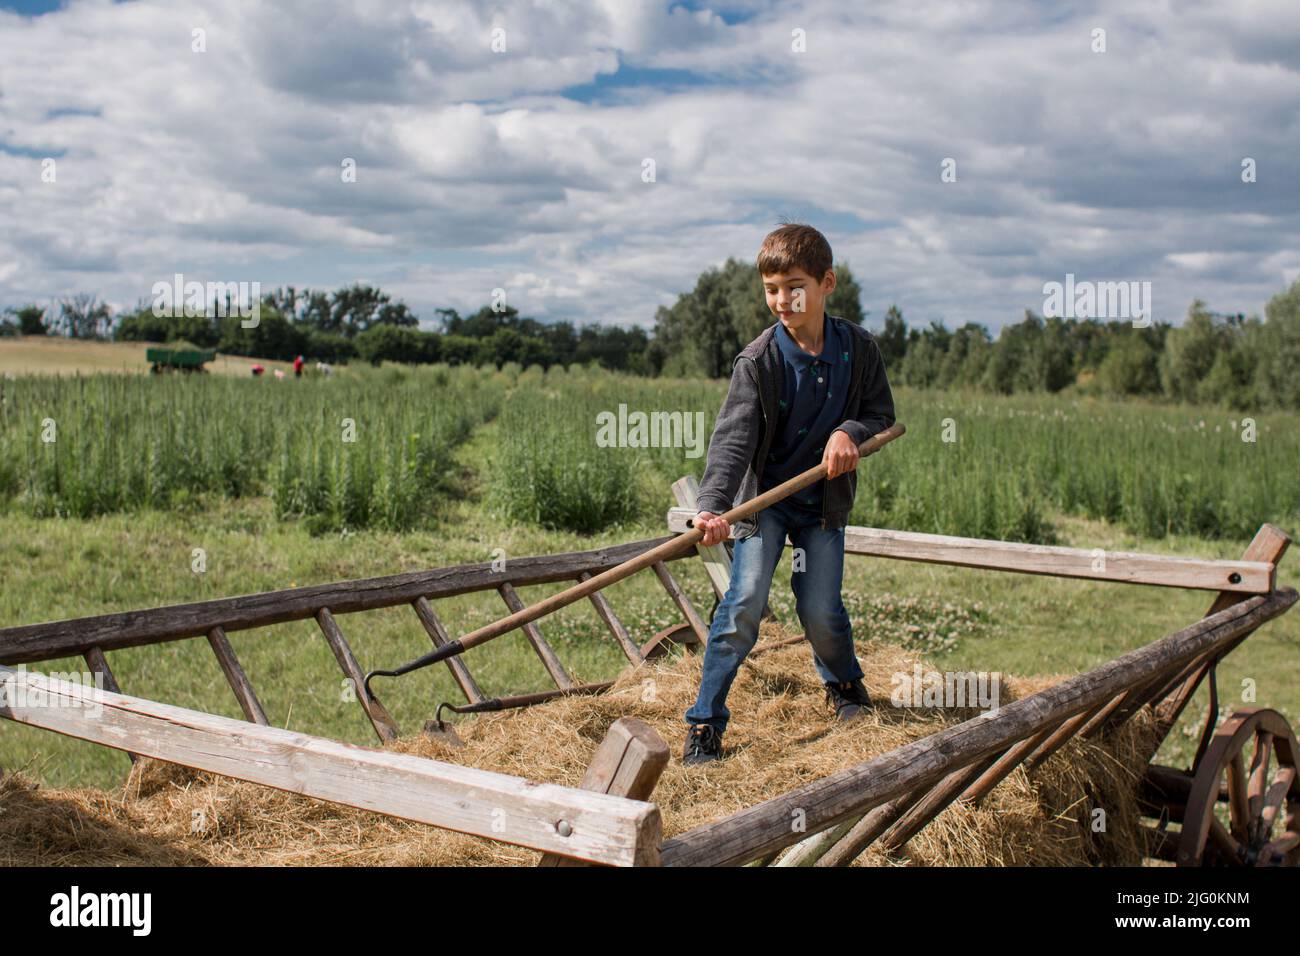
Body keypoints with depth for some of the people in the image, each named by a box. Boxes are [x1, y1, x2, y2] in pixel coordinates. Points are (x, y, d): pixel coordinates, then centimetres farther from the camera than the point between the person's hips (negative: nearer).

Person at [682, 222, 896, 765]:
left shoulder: (858, 349, -6)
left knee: (820, 610, 0)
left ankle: (844, 684, 34)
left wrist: (850, 432, -18)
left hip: (824, 498, 2)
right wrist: (711, 506, -38)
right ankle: (705, 721, -2)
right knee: (745, 602, -13)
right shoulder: (757, 360, -16)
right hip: (764, 495, -2)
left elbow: (882, 412, 5)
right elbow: (732, 437, -25)